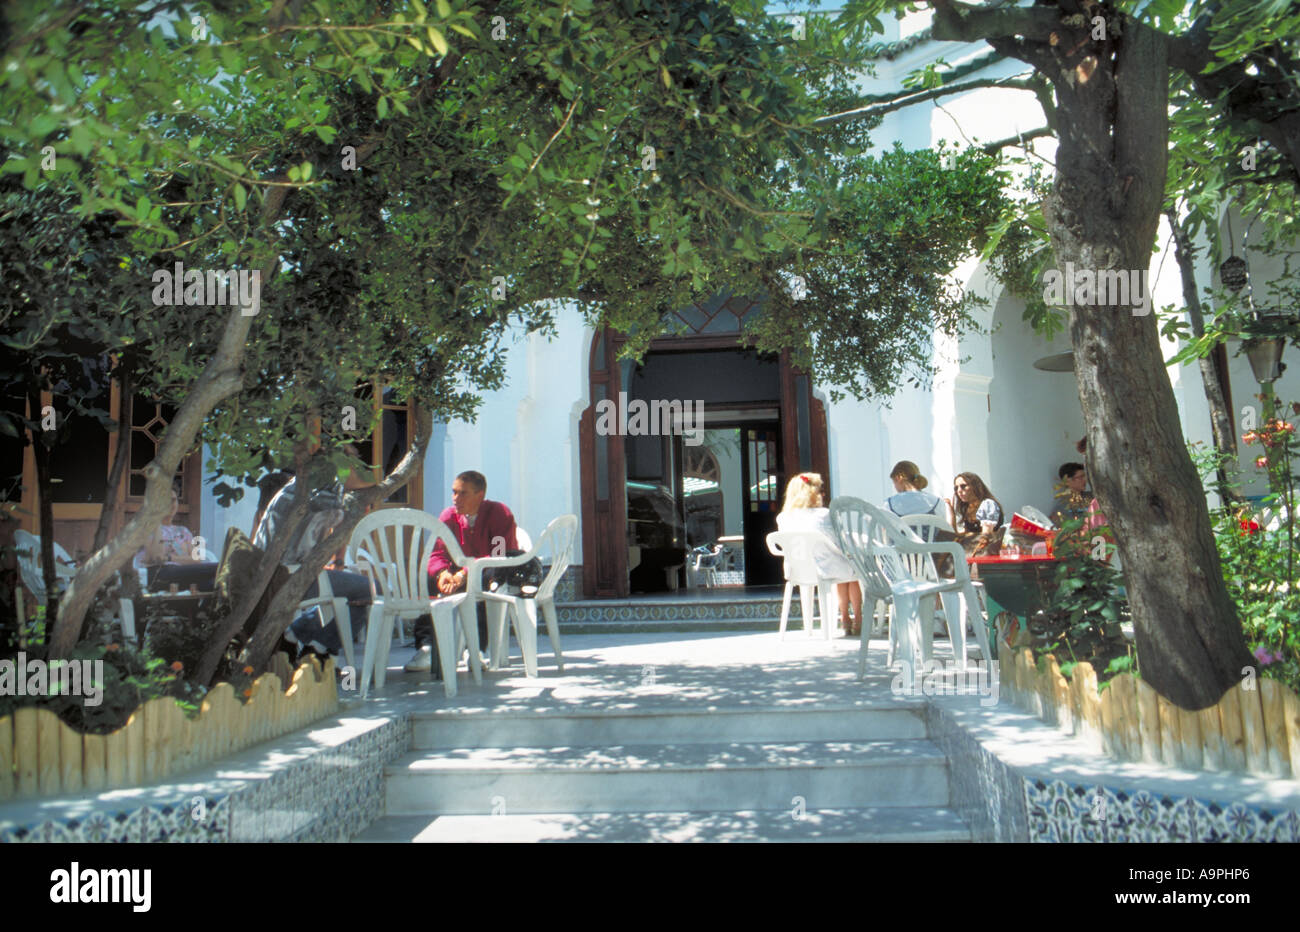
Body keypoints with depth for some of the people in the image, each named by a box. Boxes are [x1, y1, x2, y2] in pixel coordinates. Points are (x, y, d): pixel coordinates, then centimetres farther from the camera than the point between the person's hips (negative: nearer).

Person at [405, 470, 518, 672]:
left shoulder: (500, 514, -12)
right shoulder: (448, 516, 3)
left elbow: (499, 558, -22)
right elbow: (436, 555, -4)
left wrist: (466, 574, -35)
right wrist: (442, 573, -28)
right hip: (460, 574, 5)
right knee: (425, 579, -21)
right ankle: (426, 646, -27)